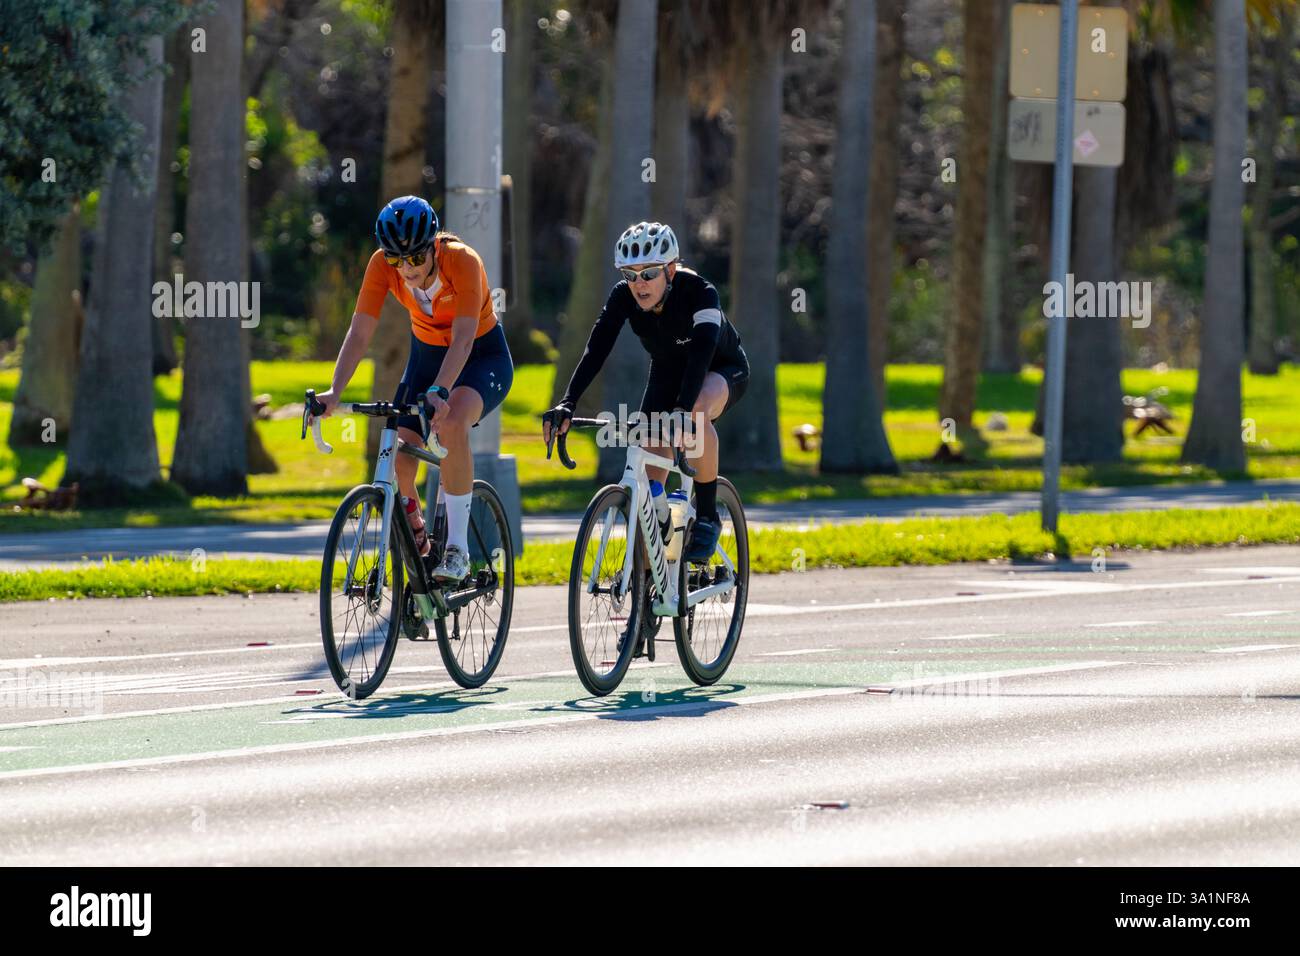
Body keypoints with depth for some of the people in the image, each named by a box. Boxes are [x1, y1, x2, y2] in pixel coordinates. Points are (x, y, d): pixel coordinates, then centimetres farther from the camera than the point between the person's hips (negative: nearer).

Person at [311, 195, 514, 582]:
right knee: (398, 461, -15)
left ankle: (457, 547, -27)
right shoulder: (382, 265, -20)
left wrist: (439, 391, -54)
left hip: (482, 357, -4)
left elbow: (463, 337, -38)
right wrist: (334, 391, -37)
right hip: (427, 354, 4)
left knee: (451, 422, -36)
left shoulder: (462, 262, -30)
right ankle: (415, 536, 17)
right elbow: (359, 333, -22)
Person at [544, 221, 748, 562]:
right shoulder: (624, 296, -22)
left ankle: (707, 517, -24)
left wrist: (683, 407, -62)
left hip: (721, 370, -4)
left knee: (696, 412, -39)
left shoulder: (699, 292, -33)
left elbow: (702, 352, -46)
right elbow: (596, 349, -30)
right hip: (668, 373, 4)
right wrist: (567, 404, -45)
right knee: (647, 478, -9)